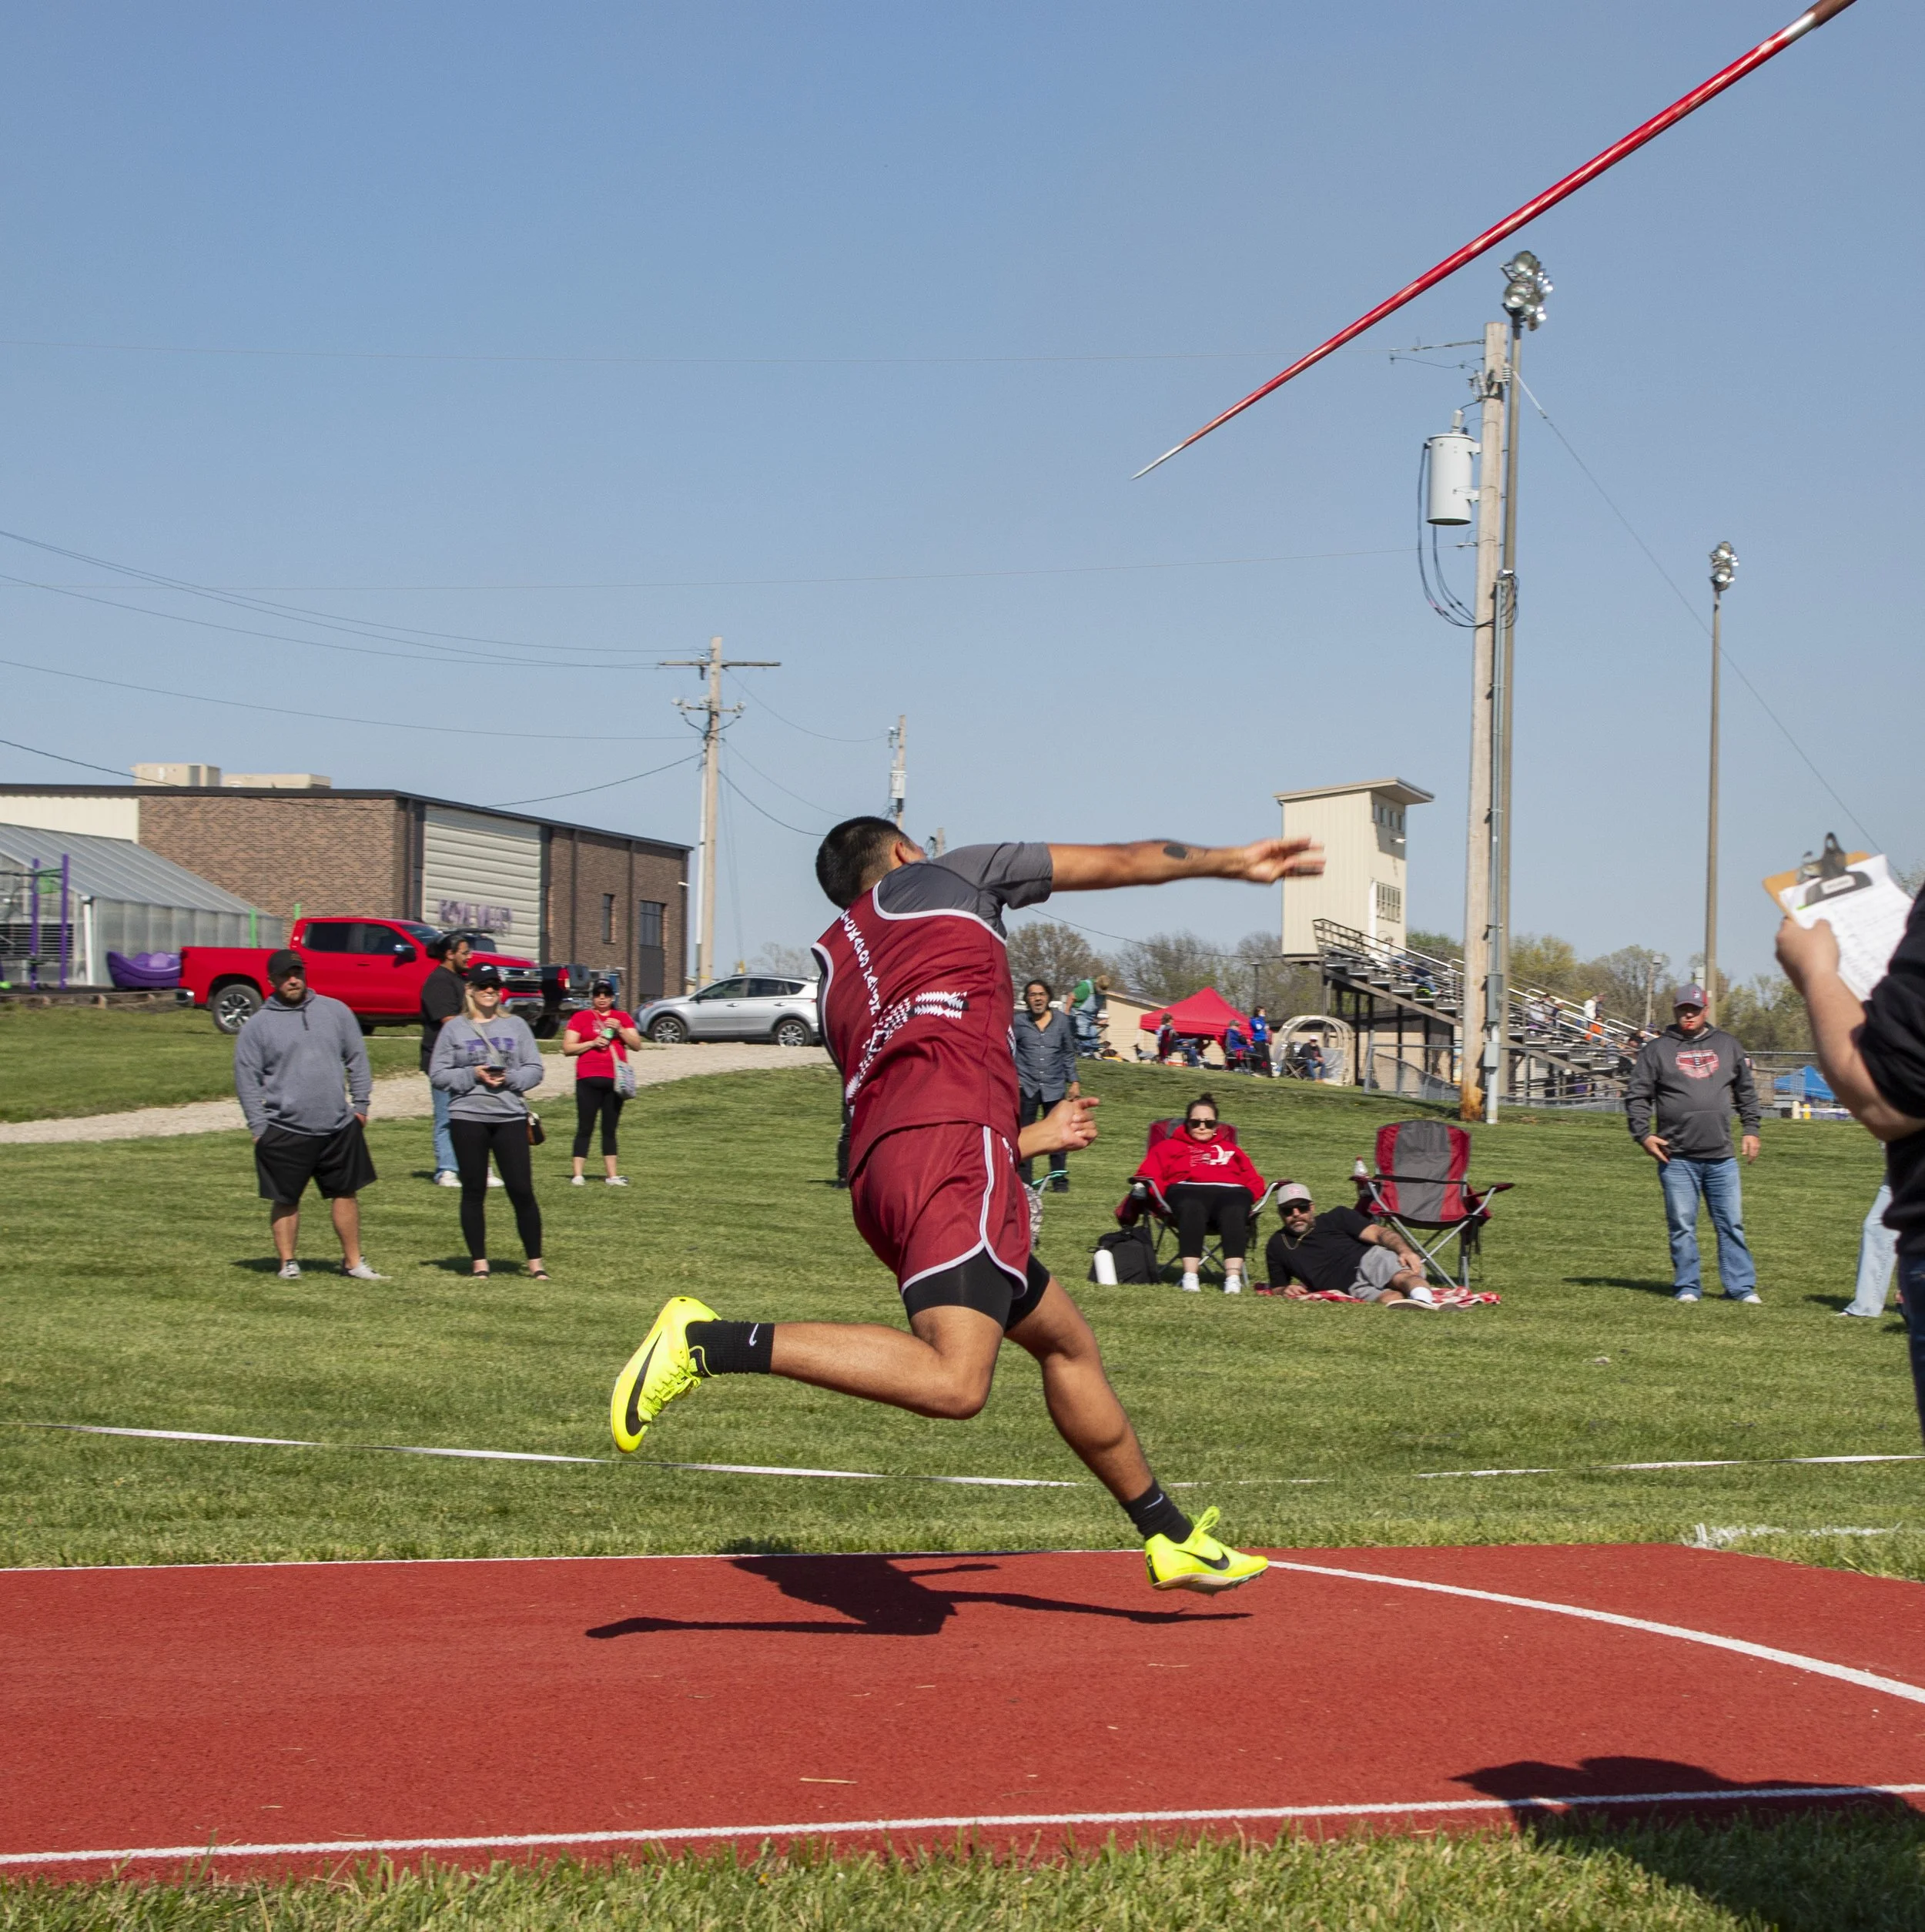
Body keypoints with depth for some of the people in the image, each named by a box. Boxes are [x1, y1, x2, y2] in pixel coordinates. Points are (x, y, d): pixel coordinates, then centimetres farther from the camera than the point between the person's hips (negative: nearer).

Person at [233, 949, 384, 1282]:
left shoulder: (334, 1011, 8)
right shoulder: (258, 1024, -1)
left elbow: (357, 1058, 13)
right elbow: (247, 1079, 0)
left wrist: (360, 1104, 6)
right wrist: (259, 1127, -6)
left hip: (340, 1127, 3)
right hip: (284, 1131, -3)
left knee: (346, 1193, 9)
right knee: (286, 1201, 3)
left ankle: (353, 1261, 19)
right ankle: (288, 1262, 15)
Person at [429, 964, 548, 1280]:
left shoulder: (516, 1026, 10)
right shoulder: (454, 1029, 5)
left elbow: (534, 1070, 7)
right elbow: (438, 1074, 2)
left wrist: (510, 1078, -12)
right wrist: (473, 1075, -11)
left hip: (511, 1116, 1)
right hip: (467, 1117, -1)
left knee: (522, 1191, -3)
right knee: (473, 1191, 4)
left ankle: (535, 1260, 4)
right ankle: (479, 1262, 12)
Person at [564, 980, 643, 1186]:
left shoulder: (623, 1018, 13)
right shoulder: (580, 1018, 4)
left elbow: (637, 1045, 6)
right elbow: (567, 1048, -1)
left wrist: (620, 1030, -9)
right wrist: (592, 1043, -13)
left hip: (615, 1080, 3)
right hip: (589, 1079, -3)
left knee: (610, 1129, 8)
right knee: (585, 1128, -4)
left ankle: (612, 1175, 10)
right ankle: (577, 1175, -4)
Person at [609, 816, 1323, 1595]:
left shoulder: (836, 979, 34)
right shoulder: (939, 876, 21)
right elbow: (1121, 863, 23)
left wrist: (1036, 1137, 47)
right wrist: (1232, 860, 36)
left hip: (877, 1168, 8)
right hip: (954, 1144, -8)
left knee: (1068, 1342, 21)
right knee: (954, 1381, -25)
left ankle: (1170, 1537, 29)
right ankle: (710, 1341, -28)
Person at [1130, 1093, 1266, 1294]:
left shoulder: (1229, 1148, 37)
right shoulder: (1169, 1146, 33)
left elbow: (1254, 1180, 26)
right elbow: (1147, 1175, 17)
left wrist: (1250, 1196, 2)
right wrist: (1164, 1194, -4)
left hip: (1230, 1191, 1)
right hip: (1188, 1190, -1)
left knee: (1233, 1213, -37)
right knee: (1192, 1209, -40)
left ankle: (1233, 1278, -51)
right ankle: (1190, 1277, -49)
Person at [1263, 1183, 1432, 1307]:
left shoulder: (1336, 1218, 17)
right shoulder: (1277, 1245, 26)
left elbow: (1379, 1233, 4)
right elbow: (1277, 1288, 34)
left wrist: (1405, 1251, -17)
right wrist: (1285, 1291, 7)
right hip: (1354, 1288, 0)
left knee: (1405, 1275, -38)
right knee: (1391, 1299, -36)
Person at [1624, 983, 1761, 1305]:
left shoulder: (1727, 1046, 14)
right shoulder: (1657, 1050, 6)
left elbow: (1746, 1091, 23)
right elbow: (1636, 1095, 4)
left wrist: (1751, 1129, 14)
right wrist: (1643, 1134, -7)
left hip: (1721, 1157, 2)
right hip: (1677, 1158, -2)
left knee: (1732, 1224, 2)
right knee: (1682, 1226, 0)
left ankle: (1741, 1286, 6)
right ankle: (1687, 1287, 8)